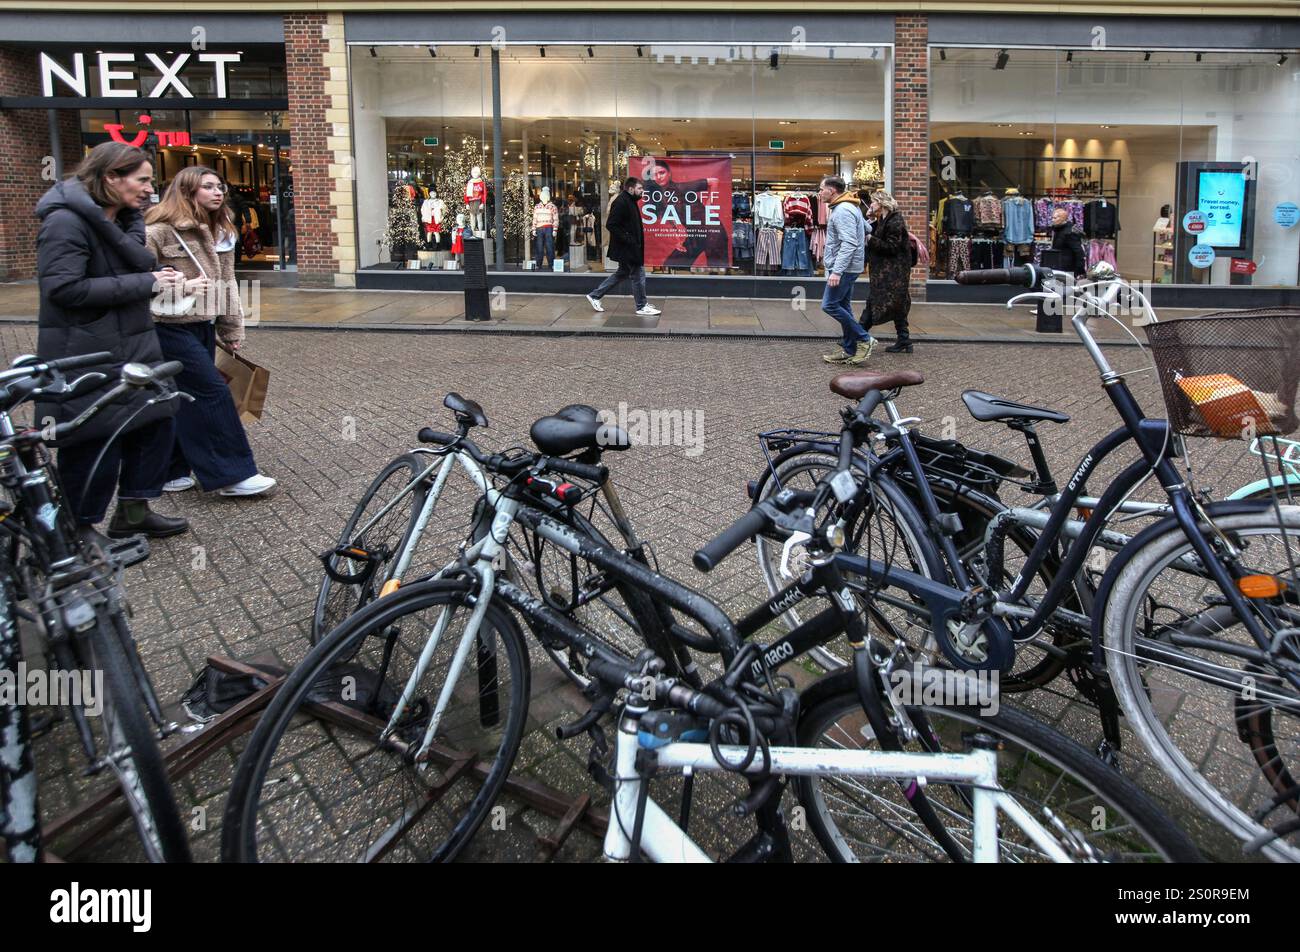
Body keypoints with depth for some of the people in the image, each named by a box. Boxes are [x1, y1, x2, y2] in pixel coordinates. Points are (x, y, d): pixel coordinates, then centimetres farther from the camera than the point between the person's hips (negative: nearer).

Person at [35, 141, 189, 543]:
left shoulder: (124, 220, 12)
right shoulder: (66, 221, -16)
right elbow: (64, 288, -25)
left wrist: (160, 276, -4)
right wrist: (145, 283, -23)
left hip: (133, 346, 9)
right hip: (85, 355, -9)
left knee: (155, 421, 11)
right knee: (97, 442, -2)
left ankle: (133, 511, 26)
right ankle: (79, 528, 16)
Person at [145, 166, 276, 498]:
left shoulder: (221, 233, 12)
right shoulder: (161, 230, -12)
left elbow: (227, 284, 15)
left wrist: (232, 330, 15)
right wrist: (180, 286, -23)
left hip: (203, 327, 8)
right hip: (171, 328, -8)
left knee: (186, 399, 11)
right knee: (213, 391, -11)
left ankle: (172, 471, 22)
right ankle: (232, 474, -5)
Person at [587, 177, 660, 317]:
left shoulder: (630, 201, 12)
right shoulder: (621, 202, -19)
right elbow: (611, 225, -23)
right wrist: (627, 239, -23)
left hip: (632, 247, 11)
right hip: (626, 247, -11)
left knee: (622, 273, 19)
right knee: (638, 275, -2)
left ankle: (595, 295, 25)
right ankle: (642, 307, 10)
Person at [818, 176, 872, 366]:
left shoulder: (843, 211, -17)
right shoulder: (849, 207, 15)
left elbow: (848, 244, -25)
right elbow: (867, 228, 26)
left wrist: (837, 271, -29)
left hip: (844, 268, -11)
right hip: (847, 268, 11)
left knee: (830, 305, -10)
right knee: (842, 306, 12)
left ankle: (864, 339, -6)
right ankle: (849, 351, 15)